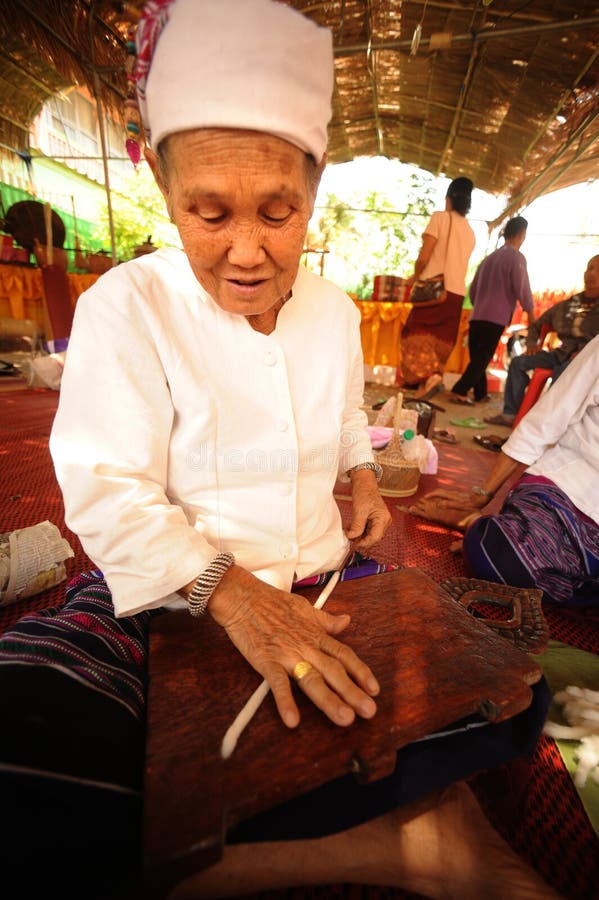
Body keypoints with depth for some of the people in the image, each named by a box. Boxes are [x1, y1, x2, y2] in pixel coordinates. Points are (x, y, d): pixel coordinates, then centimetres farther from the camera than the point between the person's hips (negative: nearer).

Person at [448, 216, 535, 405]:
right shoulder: (516, 257, -3)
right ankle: (458, 392, -16)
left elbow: (473, 288, 22)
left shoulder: (489, 257, 18)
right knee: (482, 358, -7)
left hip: (476, 317, 7)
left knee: (477, 357, 11)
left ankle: (480, 393, 18)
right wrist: (531, 313, 2)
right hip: (495, 318, -7)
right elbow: (522, 289, -9)